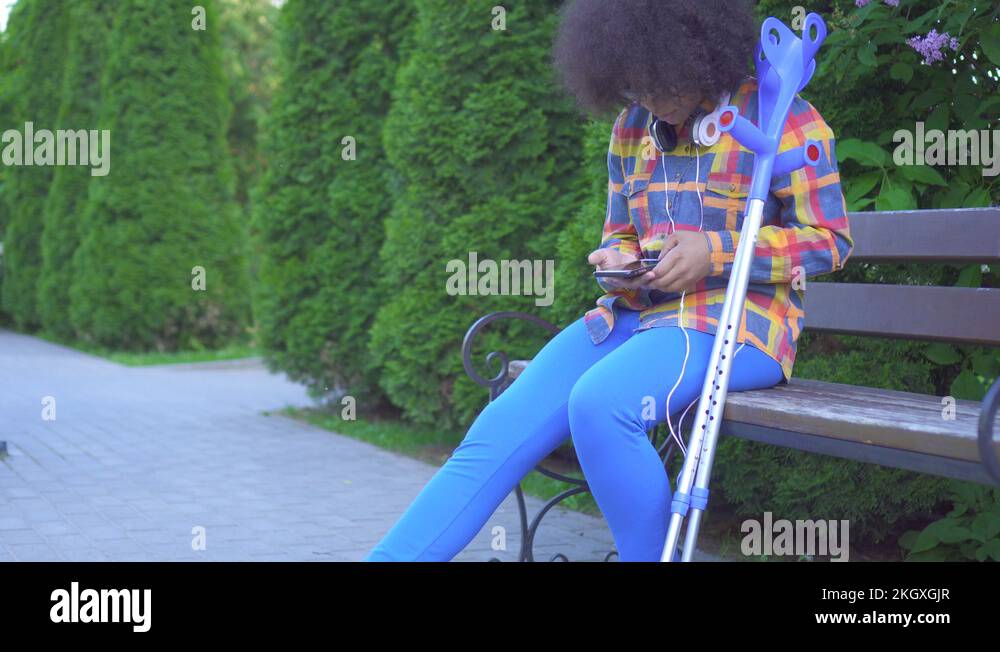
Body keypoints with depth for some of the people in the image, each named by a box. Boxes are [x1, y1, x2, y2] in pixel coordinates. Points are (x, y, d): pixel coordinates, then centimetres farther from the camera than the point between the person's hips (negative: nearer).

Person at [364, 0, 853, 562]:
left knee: (598, 402, -35)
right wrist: (617, 261, 1)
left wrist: (715, 252, -14)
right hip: (636, 311, 6)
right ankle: (389, 556, -17)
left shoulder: (777, 115, -2)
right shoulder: (633, 127, 16)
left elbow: (831, 239, -3)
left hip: (737, 320, -6)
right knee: (501, 427, -16)